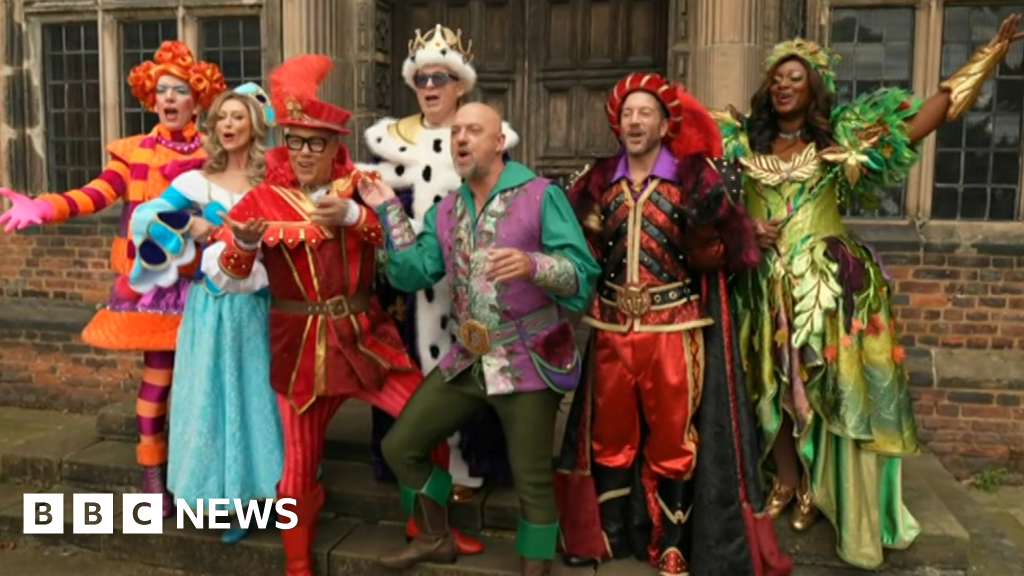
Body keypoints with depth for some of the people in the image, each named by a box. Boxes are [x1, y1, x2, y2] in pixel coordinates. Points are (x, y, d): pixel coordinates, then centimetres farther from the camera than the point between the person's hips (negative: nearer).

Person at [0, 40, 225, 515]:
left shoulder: (213, 155, 6)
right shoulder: (132, 151, 5)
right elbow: (96, 195, -9)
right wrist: (43, 207, -24)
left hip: (201, 279, 1)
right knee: (158, 374, 1)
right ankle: (152, 470, 16)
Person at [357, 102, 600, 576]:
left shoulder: (542, 196, -10)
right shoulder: (446, 211, 10)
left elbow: (583, 274, -16)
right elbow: (412, 274, 1)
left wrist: (534, 265, -34)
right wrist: (389, 209, 1)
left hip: (529, 361, -6)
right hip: (467, 360, 6)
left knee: (532, 481, 4)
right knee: (399, 446, 12)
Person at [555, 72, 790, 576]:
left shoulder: (693, 175, -2)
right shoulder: (599, 179, 7)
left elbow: (711, 258, -7)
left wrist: (704, 224, -24)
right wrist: (592, 235, -5)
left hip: (674, 329, -3)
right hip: (611, 329, 3)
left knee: (672, 438, 7)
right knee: (609, 434, 13)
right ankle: (606, 532, 29)